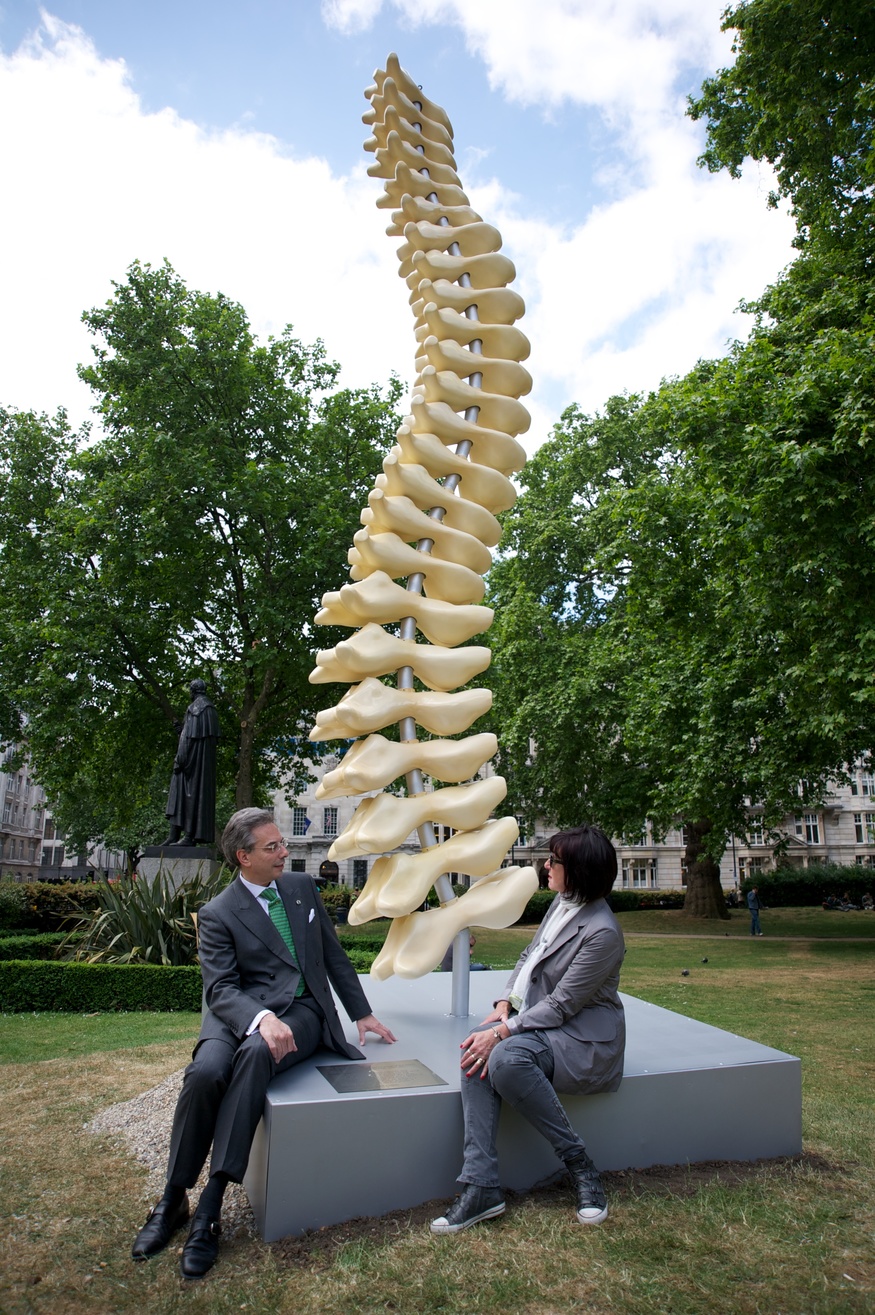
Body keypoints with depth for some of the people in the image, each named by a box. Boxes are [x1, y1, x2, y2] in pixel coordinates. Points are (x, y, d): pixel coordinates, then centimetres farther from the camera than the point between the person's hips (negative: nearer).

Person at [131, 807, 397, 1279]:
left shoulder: (302, 887, 11)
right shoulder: (217, 914, 0)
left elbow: (334, 956, 18)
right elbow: (221, 989, -10)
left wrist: (363, 1014, 16)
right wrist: (262, 1018, -29)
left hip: (301, 1010, 1)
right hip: (240, 1011, -1)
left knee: (256, 1055, -32)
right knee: (205, 1072, -31)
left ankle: (211, 1205, -25)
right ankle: (172, 1199, -9)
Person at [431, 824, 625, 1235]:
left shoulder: (602, 932, -21)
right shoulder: (561, 903, 4)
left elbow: (561, 1005, -21)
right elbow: (527, 956, 14)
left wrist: (503, 1032, -23)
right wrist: (504, 1004, -1)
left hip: (583, 1039, -8)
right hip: (535, 1021, 8)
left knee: (505, 1056, -34)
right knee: (477, 1050, -21)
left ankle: (580, 1165, -13)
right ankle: (480, 1186, -19)